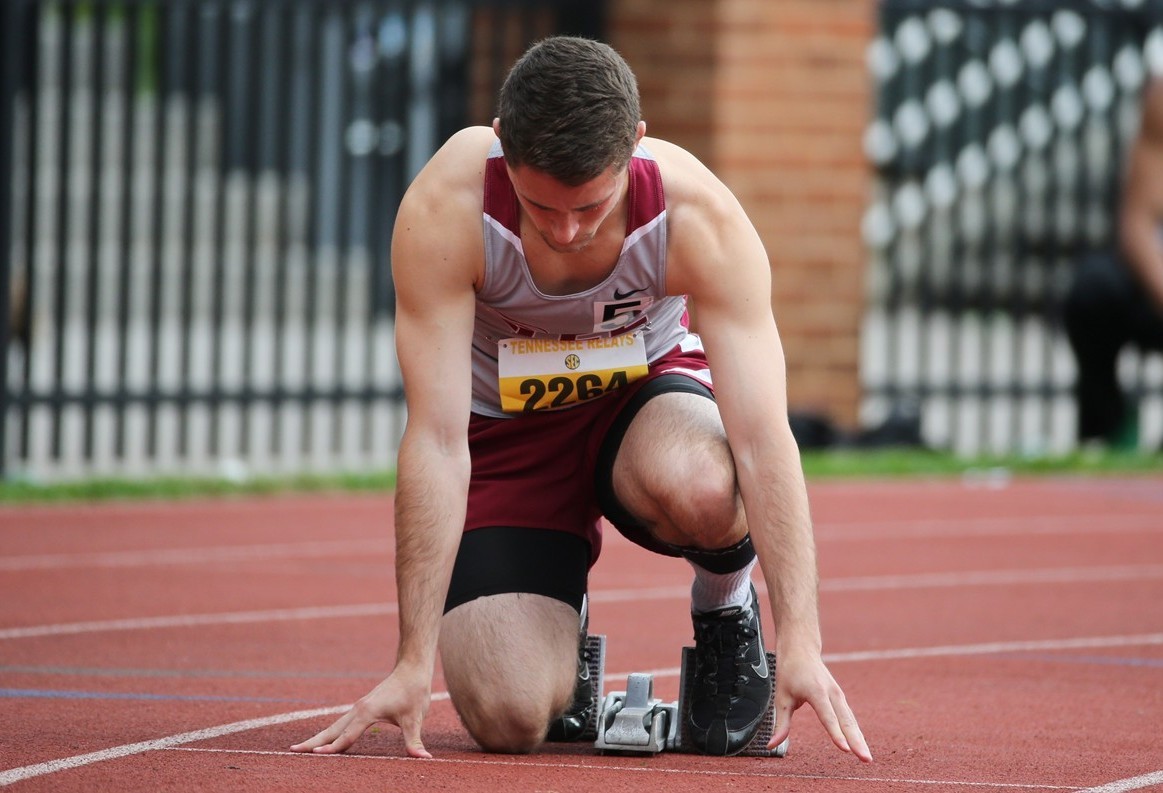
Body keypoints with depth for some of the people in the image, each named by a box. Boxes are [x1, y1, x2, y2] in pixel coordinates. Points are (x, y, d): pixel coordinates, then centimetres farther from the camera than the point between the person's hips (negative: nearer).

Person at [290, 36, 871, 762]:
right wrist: (414, 664, -34)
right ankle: (558, 629, 18)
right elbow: (436, 440, -31)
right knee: (510, 720, -20)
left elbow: (763, 438, -30)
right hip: (507, 430, 0)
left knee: (696, 485, -39)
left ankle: (726, 608, -2)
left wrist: (801, 642, -39)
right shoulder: (443, 211, -31)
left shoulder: (701, 217, -29)